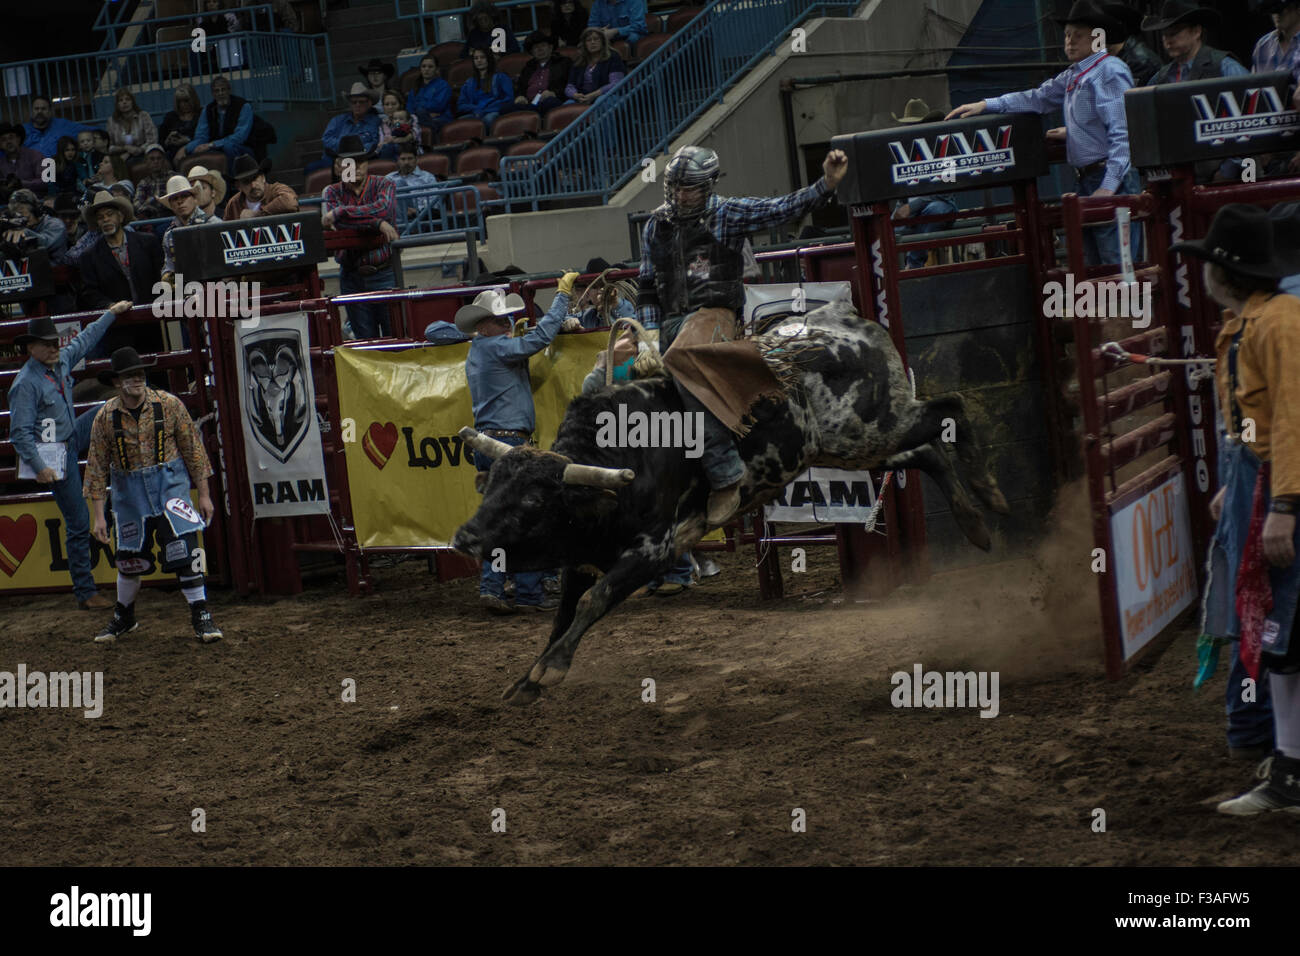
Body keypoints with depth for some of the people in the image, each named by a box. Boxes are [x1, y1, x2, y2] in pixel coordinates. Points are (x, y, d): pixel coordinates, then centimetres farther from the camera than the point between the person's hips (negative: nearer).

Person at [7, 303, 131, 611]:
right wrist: (39, 468, -30)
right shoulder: (26, 383, -23)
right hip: (55, 455, -8)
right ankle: (86, 594, 4)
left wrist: (111, 314, 28)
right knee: (78, 524, -4)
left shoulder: (61, 361, 0)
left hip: (72, 438, 8)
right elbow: (20, 432, -24)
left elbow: (85, 340, 20)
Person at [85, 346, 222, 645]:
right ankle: (124, 617, 33)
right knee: (129, 558, 10)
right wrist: (98, 514, -2)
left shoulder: (168, 405, -7)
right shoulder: (106, 416, -5)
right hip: (129, 491, 2)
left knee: (184, 547, -17)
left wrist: (203, 494, -1)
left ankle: (201, 616, -8)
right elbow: (97, 466, 0)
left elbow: (193, 448, -1)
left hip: (169, 483, -2)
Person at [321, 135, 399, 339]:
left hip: (384, 274, -2)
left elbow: (382, 209, -20)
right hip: (351, 278, 2)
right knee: (365, 340, 5)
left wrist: (339, 213, -20)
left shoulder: (383, 185, 3)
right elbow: (330, 223, -14)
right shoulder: (332, 192, 7)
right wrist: (377, 224, -21)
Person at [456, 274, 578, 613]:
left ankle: (490, 586, 4)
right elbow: (541, 336, -17)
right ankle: (529, 592, -2)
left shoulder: (477, 354, 18)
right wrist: (563, 295, -10)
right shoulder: (496, 348, -11)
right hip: (509, 441, -10)